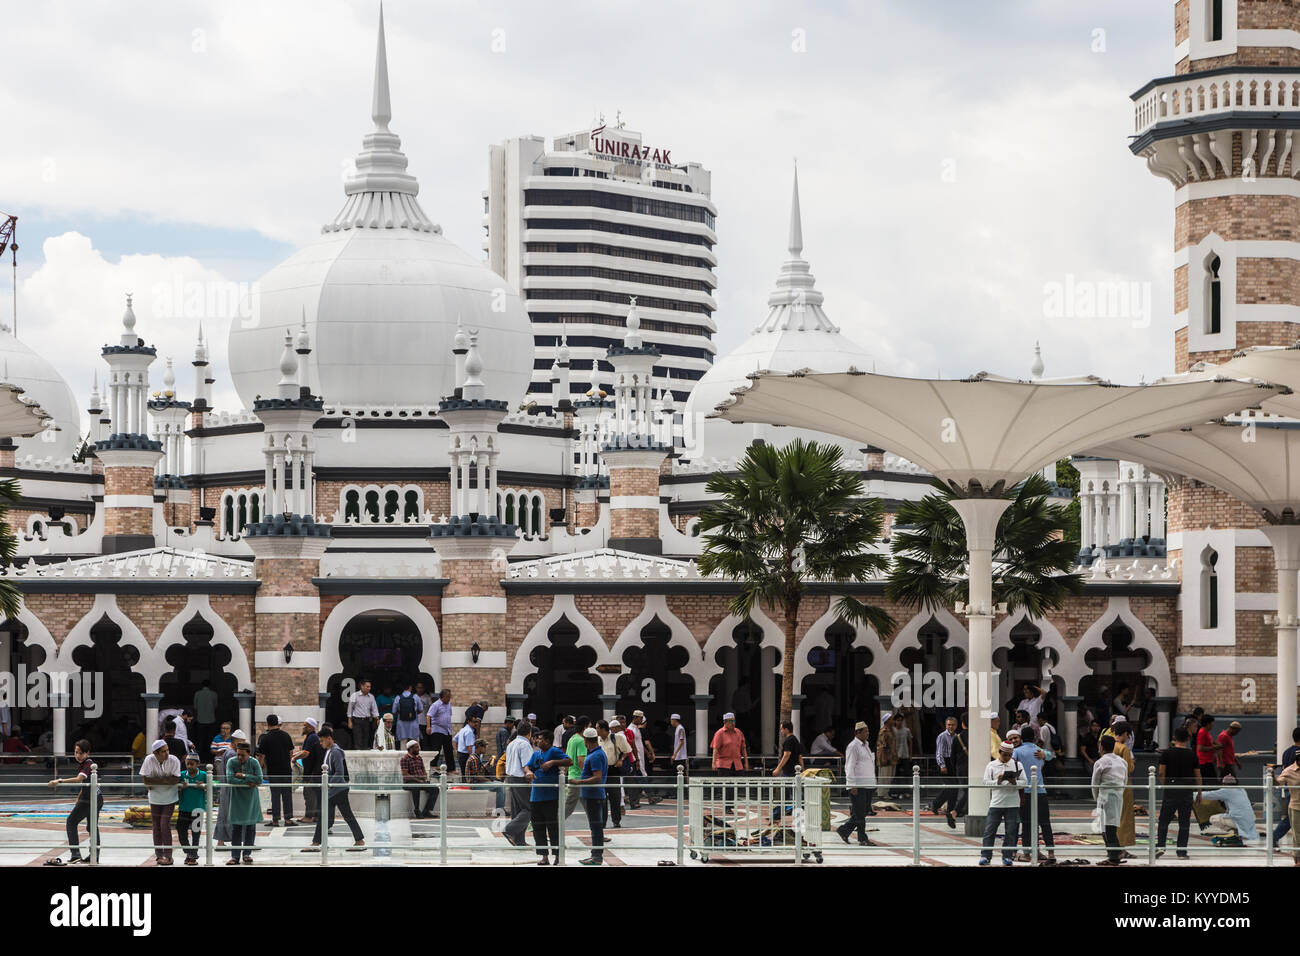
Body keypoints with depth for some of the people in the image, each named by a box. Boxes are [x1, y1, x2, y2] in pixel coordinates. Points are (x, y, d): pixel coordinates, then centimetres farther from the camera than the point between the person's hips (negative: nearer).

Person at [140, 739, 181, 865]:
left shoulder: (173, 761, -15)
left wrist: (154, 782, -19)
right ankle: (158, 855, 19)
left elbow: (175, 780, -22)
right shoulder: (149, 760, -13)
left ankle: (168, 856, -1)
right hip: (155, 798, 2)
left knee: (165, 826, -9)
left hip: (169, 798, -2)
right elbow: (145, 780, -17)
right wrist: (165, 780, -20)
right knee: (156, 827, 8)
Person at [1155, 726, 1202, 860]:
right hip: (1187, 792, 1)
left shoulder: (1167, 753, -3)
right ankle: (1182, 852, 5)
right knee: (1184, 823, 5)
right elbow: (1197, 776, 4)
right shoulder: (1192, 755, 1)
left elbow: (1161, 773, -3)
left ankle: (1160, 846, -6)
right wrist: (1199, 792, 14)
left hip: (1170, 790, -1)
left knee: (1164, 820, 7)